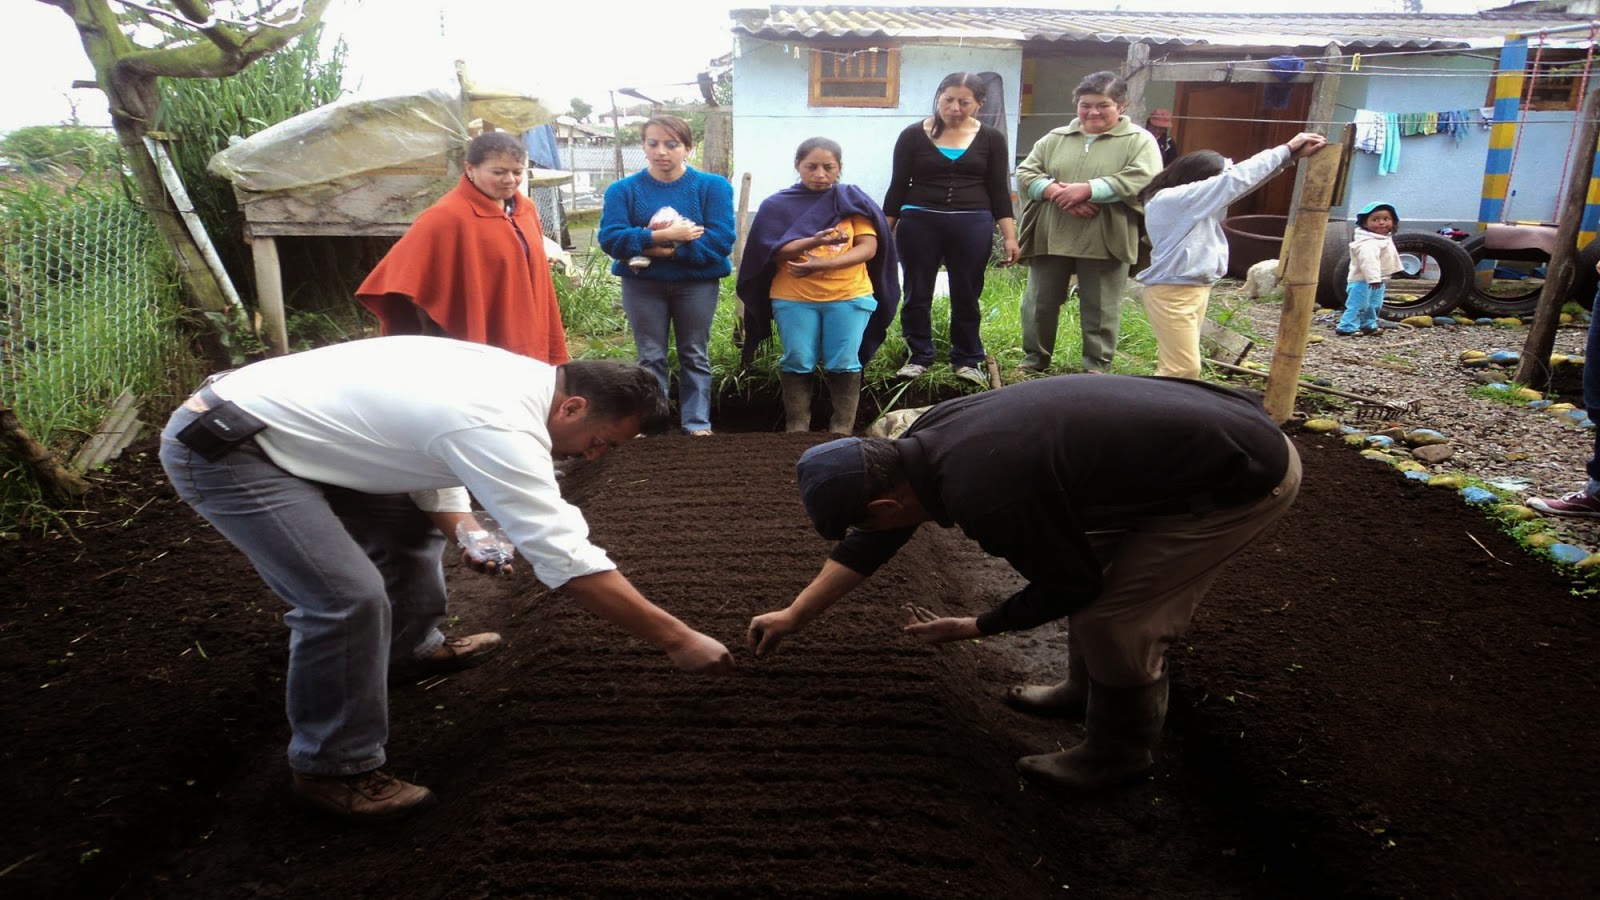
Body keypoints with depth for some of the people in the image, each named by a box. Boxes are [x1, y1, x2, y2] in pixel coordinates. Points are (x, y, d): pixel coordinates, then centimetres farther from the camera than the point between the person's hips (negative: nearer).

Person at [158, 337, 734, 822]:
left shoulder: (508, 376, 0)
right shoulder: (500, 428, -28)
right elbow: (569, 562, -30)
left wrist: (462, 526, -3)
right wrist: (677, 639, -24)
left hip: (280, 426, 10)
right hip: (220, 451, -10)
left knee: (411, 521, 17)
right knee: (348, 597, -21)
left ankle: (409, 648, 38)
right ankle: (333, 769, 0)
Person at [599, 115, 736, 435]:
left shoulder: (712, 186, -5)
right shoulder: (623, 189, -2)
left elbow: (721, 240, -15)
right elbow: (610, 238, -13)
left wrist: (669, 250, -20)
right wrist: (662, 235, -23)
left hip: (697, 283, -1)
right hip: (642, 285, 1)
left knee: (695, 356, 9)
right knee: (650, 358, 7)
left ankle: (698, 423, 16)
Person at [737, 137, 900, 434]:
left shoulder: (852, 199, 4)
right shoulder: (778, 205, 3)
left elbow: (869, 247, -4)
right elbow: (774, 252, -8)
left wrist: (825, 263, -17)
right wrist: (813, 241, -25)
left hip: (849, 296, 0)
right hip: (793, 298, 0)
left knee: (843, 364, 1)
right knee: (798, 363, 3)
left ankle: (842, 428, 12)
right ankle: (797, 426, 15)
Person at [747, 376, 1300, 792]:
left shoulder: (986, 496, -32)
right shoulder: (929, 438, -4)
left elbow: (1069, 587, -13)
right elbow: (873, 540, 10)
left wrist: (974, 628, 1)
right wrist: (794, 615, 16)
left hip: (1247, 476, -9)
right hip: (1206, 427, 9)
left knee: (1114, 615, -7)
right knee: (1095, 574, 18)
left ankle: (1119, 753, 18)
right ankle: (1087, 689, 38)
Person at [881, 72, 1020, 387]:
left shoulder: (991, 139, 4)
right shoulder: (913, 135, 1)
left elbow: (1000, 191, 5)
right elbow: (898, 187, 5)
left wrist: (1010, 236, -1)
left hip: (973, 225, 0)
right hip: (919, 223, 0)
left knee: (966, 295, 8)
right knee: (917, 294, 6)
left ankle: (967, 359, 19)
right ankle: (919, 356, 19)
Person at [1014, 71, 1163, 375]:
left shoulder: (1139, 140, 0)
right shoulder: (1055, 138, 11)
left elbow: (1143, 180, -15)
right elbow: (1025, 173, 4)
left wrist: (1087, 189, -22)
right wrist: (1056, 191, -15)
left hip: (1104, 242, -3)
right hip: (1051, 238, 3)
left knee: (1100, 309, 6)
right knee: (1040, 302, 10)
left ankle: (1097, 366, 20)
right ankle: (1035, 357, 27)